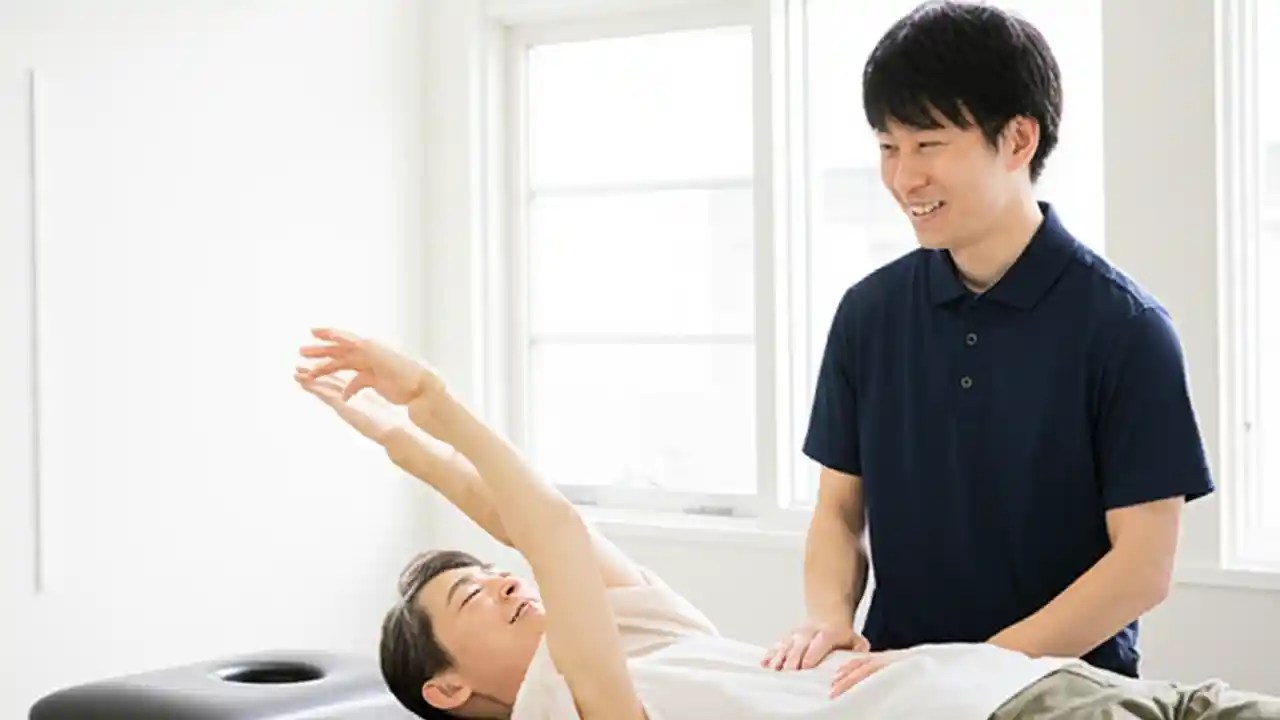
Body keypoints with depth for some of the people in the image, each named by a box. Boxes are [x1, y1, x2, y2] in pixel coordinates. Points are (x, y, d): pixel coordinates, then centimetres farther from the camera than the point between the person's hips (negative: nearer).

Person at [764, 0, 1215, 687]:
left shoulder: (1123, 326, -7)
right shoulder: (869, 313, 7)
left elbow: (1144, 563, -8)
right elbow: (839, 508, 12)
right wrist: (828, 618, -8)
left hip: (1065, 688, -3)